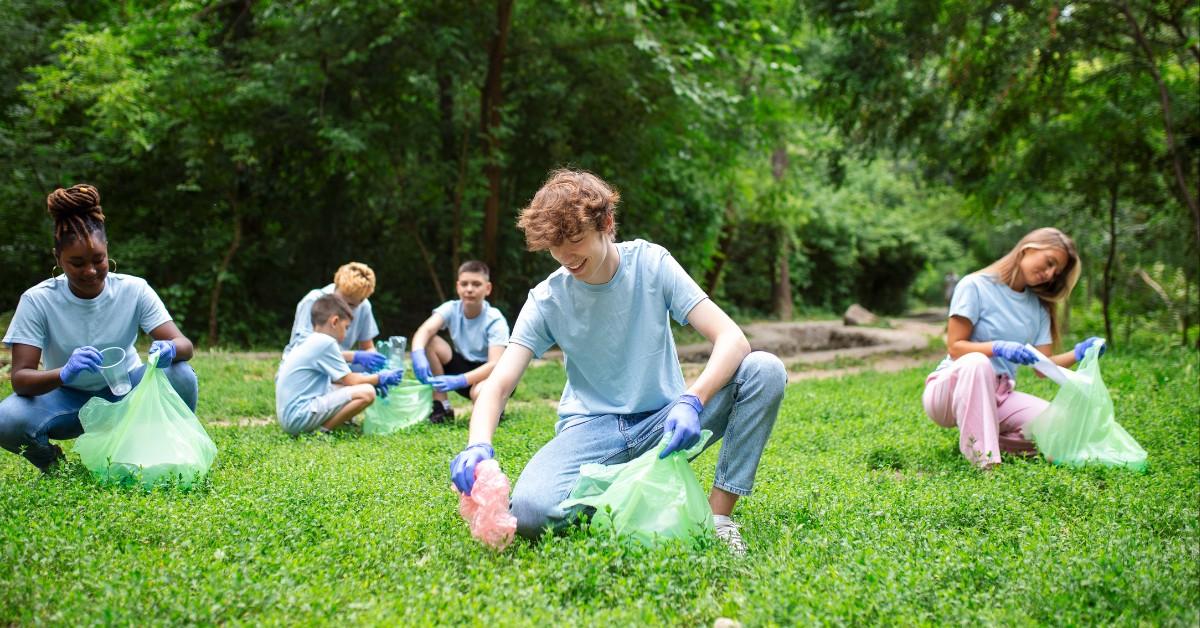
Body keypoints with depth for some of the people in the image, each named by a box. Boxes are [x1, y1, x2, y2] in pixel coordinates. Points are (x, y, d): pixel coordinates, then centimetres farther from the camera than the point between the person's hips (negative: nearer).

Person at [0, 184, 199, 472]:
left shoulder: (134, 290, -16)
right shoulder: (38, 300, -19)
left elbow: (184, 344, -21)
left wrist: (168, 349, -47)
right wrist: (65, 373, -47)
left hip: (125, 391, 1)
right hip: (67, 396, -1)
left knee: (181, 377, -29)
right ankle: (52, 463, 3)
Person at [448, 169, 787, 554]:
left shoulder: (651, 263, -7)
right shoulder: (546, 300, -5)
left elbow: (732, 339, -15)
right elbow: (497, 384, -12)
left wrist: (691, 401, -34)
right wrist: (479, 446, -35)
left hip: (663, 421, 1)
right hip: (592, 431, 0)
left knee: (766, 369, -24)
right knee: (529, 511, -33)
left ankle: (718, 515, -18)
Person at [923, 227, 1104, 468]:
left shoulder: (1039, 307, 12)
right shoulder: (976, 286, -6)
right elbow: (955, 347, -12)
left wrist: (1078, 354, -13)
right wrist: (998, 348, -28)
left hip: (999, 395, 5)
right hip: (953, 390, -5)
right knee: (977, 362, -39)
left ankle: (989, 438, 2)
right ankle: (982, 459, -38)